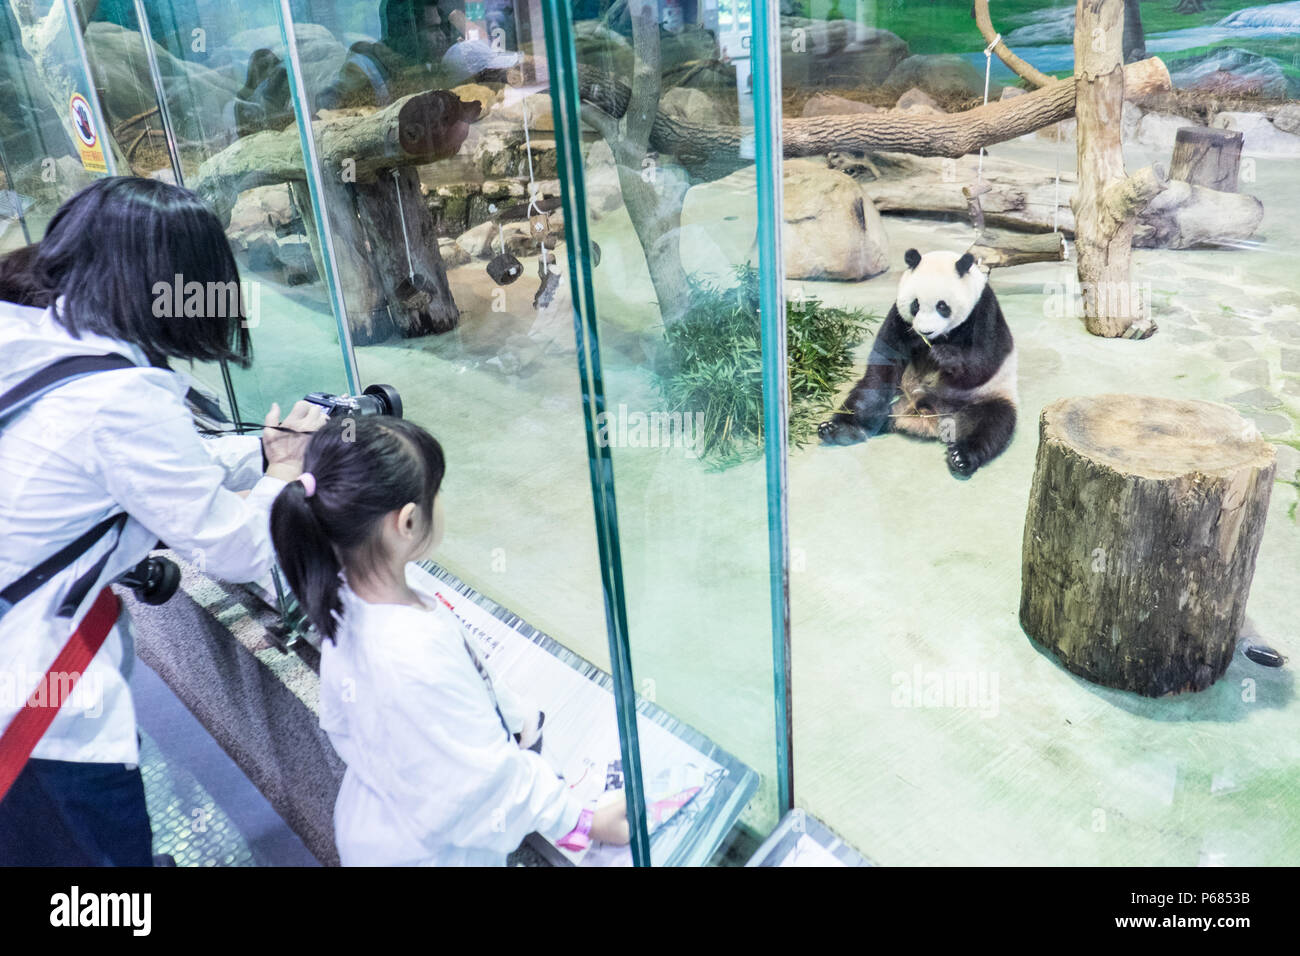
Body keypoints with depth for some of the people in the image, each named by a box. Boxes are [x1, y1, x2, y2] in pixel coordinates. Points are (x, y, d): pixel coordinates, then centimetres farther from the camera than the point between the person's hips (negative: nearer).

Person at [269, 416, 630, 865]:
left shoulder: (350, 593, -14)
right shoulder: (415, 659, -40)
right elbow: (486, 779, -28)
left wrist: (512, 711, 10)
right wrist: (585, 821, -17)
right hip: (426, 850, -7)